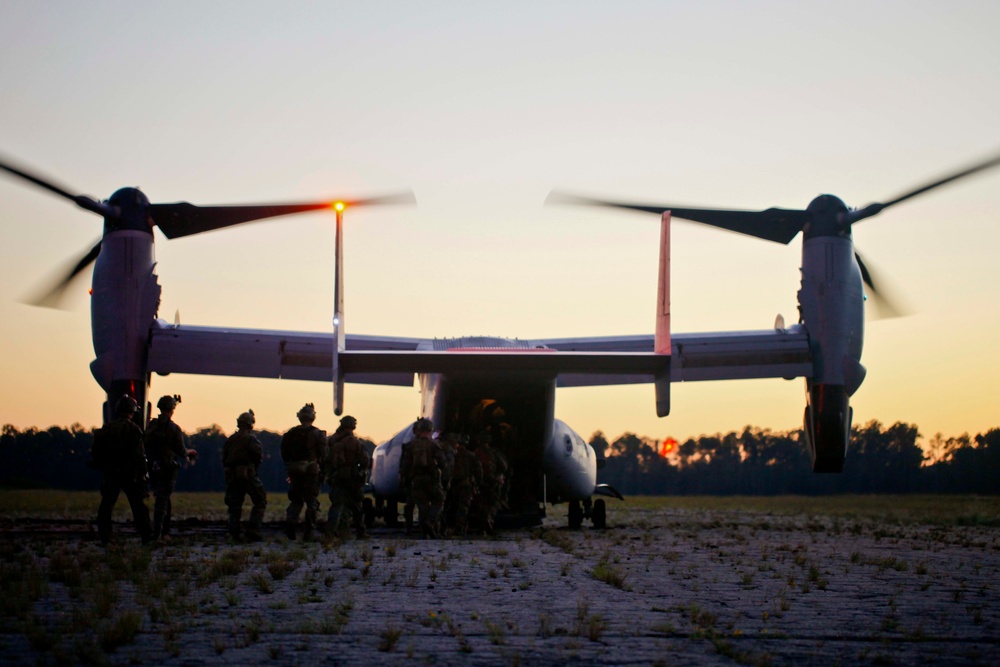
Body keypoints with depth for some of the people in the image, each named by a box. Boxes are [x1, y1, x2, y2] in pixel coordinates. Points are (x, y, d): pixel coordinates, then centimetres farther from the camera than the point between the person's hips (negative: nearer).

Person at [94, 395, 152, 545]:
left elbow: (96, 452, 8)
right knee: (138, 506, 5)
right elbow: (139, 455, -13)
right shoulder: (133, 429, -10)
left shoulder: (106, 428, 4)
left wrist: (102, 468, 19)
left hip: (110, 475, 3)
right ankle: (146, 536, 5)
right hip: (130, 474, -3)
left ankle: (104, 537, 3)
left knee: (106, 506, 9)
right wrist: (142, 473, -6)